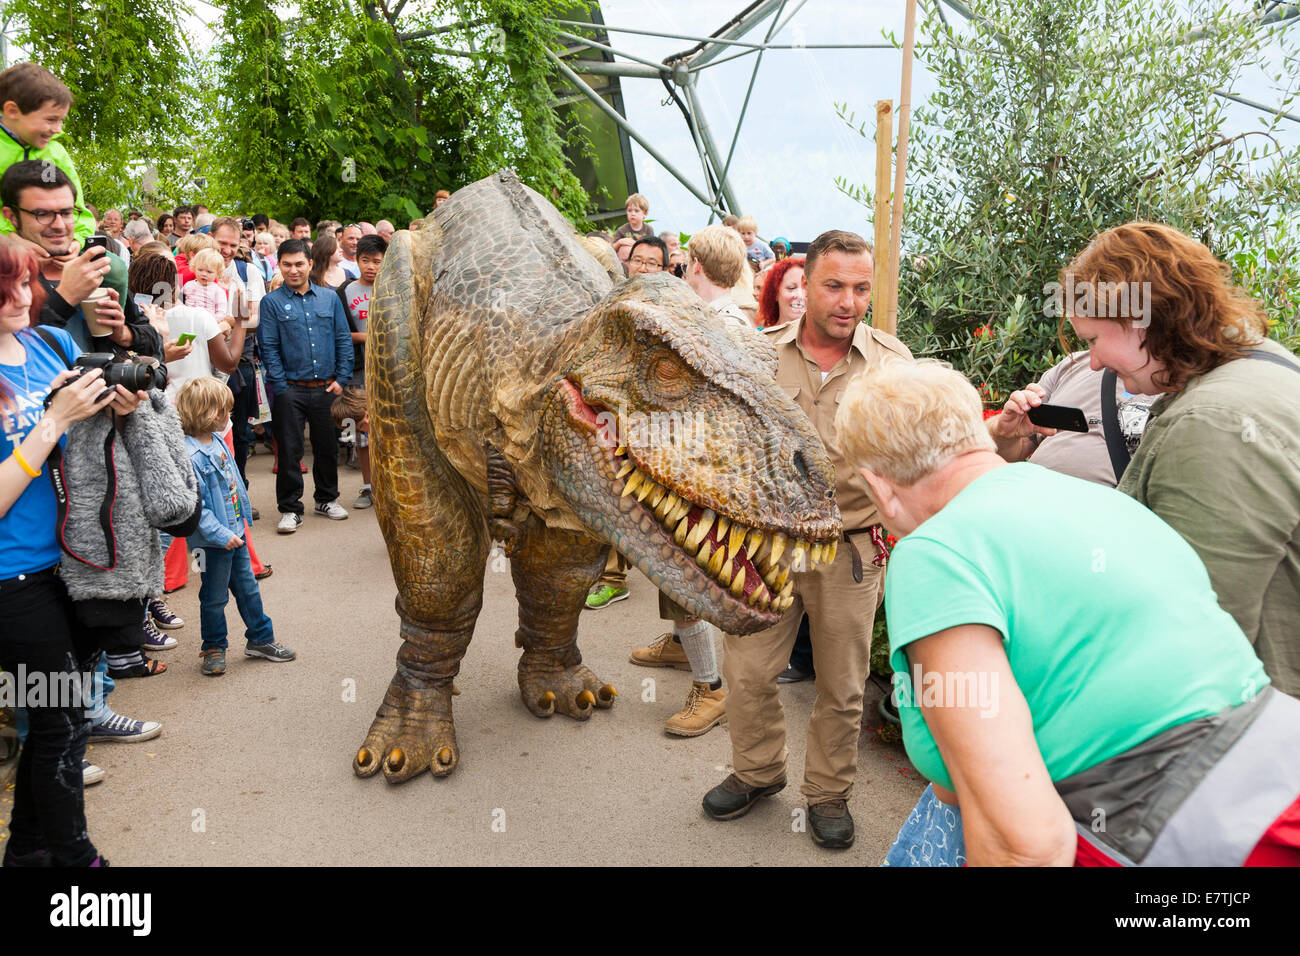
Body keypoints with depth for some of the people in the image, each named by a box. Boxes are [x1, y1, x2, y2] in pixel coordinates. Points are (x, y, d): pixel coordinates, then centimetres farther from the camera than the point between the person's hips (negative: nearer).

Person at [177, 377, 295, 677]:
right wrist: (221, 534, -24)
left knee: (247, 587, 18)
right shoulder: (188, 456, -25)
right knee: (215, 597, 9)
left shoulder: (217, 441, 4)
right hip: (214, 542, -8)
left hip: (235, 531, 8)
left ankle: (260, 639, 32)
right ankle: (213, 648, 27)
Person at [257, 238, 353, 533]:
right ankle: (290, 508, 12)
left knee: (327, 446, 12)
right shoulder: (271, 302, 0)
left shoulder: (329, 298, 8)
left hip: (326, 387, 3)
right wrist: (281, 387, -11)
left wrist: (341, 379, -1)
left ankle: (327, 498, 29)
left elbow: (343, 340, 8)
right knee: (289, 450, 2)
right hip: (290, 389, -2)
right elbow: (268, 348, -4)